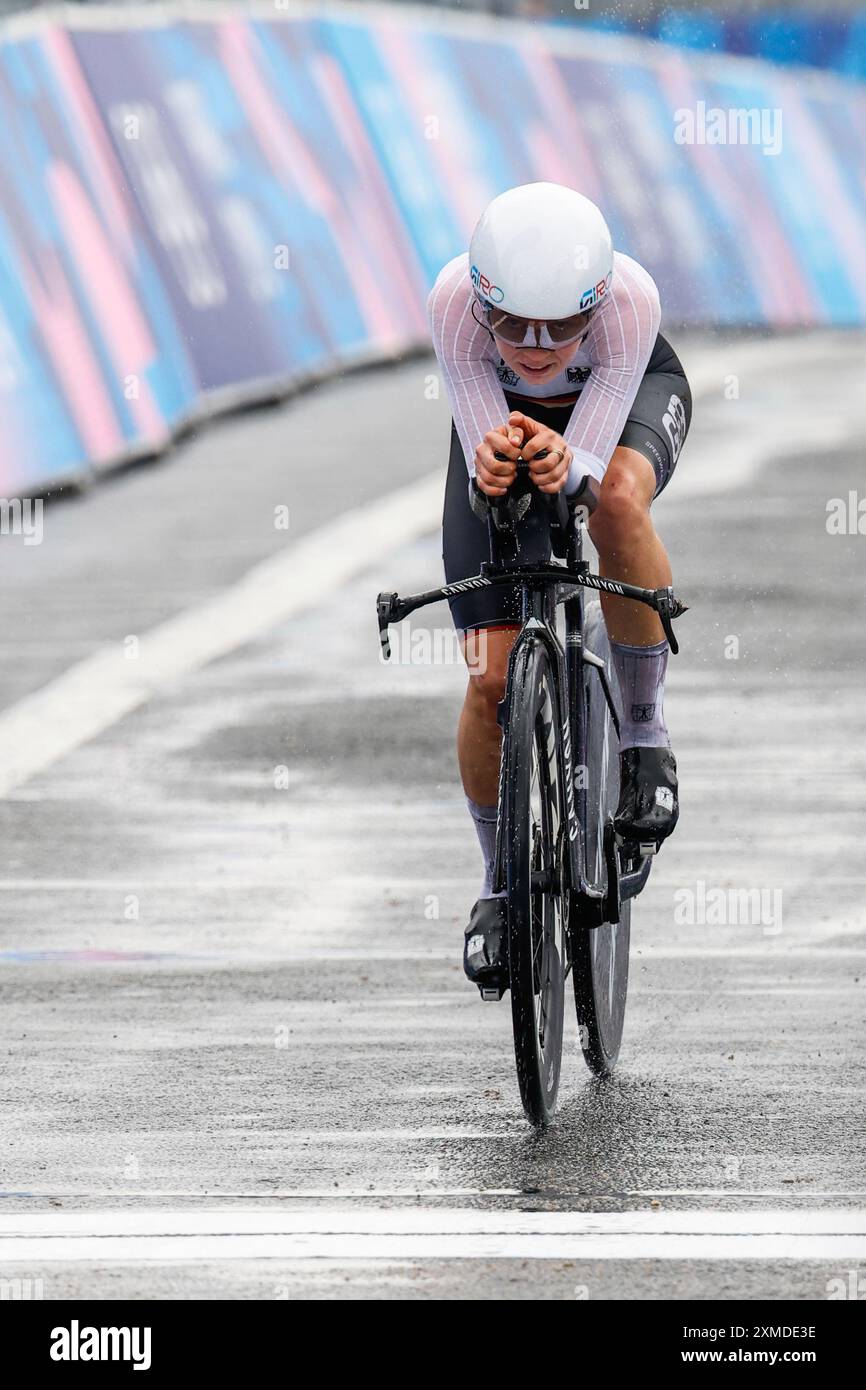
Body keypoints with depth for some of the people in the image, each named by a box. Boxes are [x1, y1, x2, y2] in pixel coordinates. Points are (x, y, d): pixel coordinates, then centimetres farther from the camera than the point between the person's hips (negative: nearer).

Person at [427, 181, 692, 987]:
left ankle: (643, 727, -17)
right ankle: (502, 882, 15)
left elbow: (591, 463, -37)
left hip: (629, 400, -1)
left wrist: (561, 463, -59)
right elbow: (480, 459, -33)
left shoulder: (630, 300, -39)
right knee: (493, 676, -9)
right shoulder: (454, 301, -37)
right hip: (501, 412, 1)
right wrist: (495, 460, -56)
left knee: (617, 499, -39)